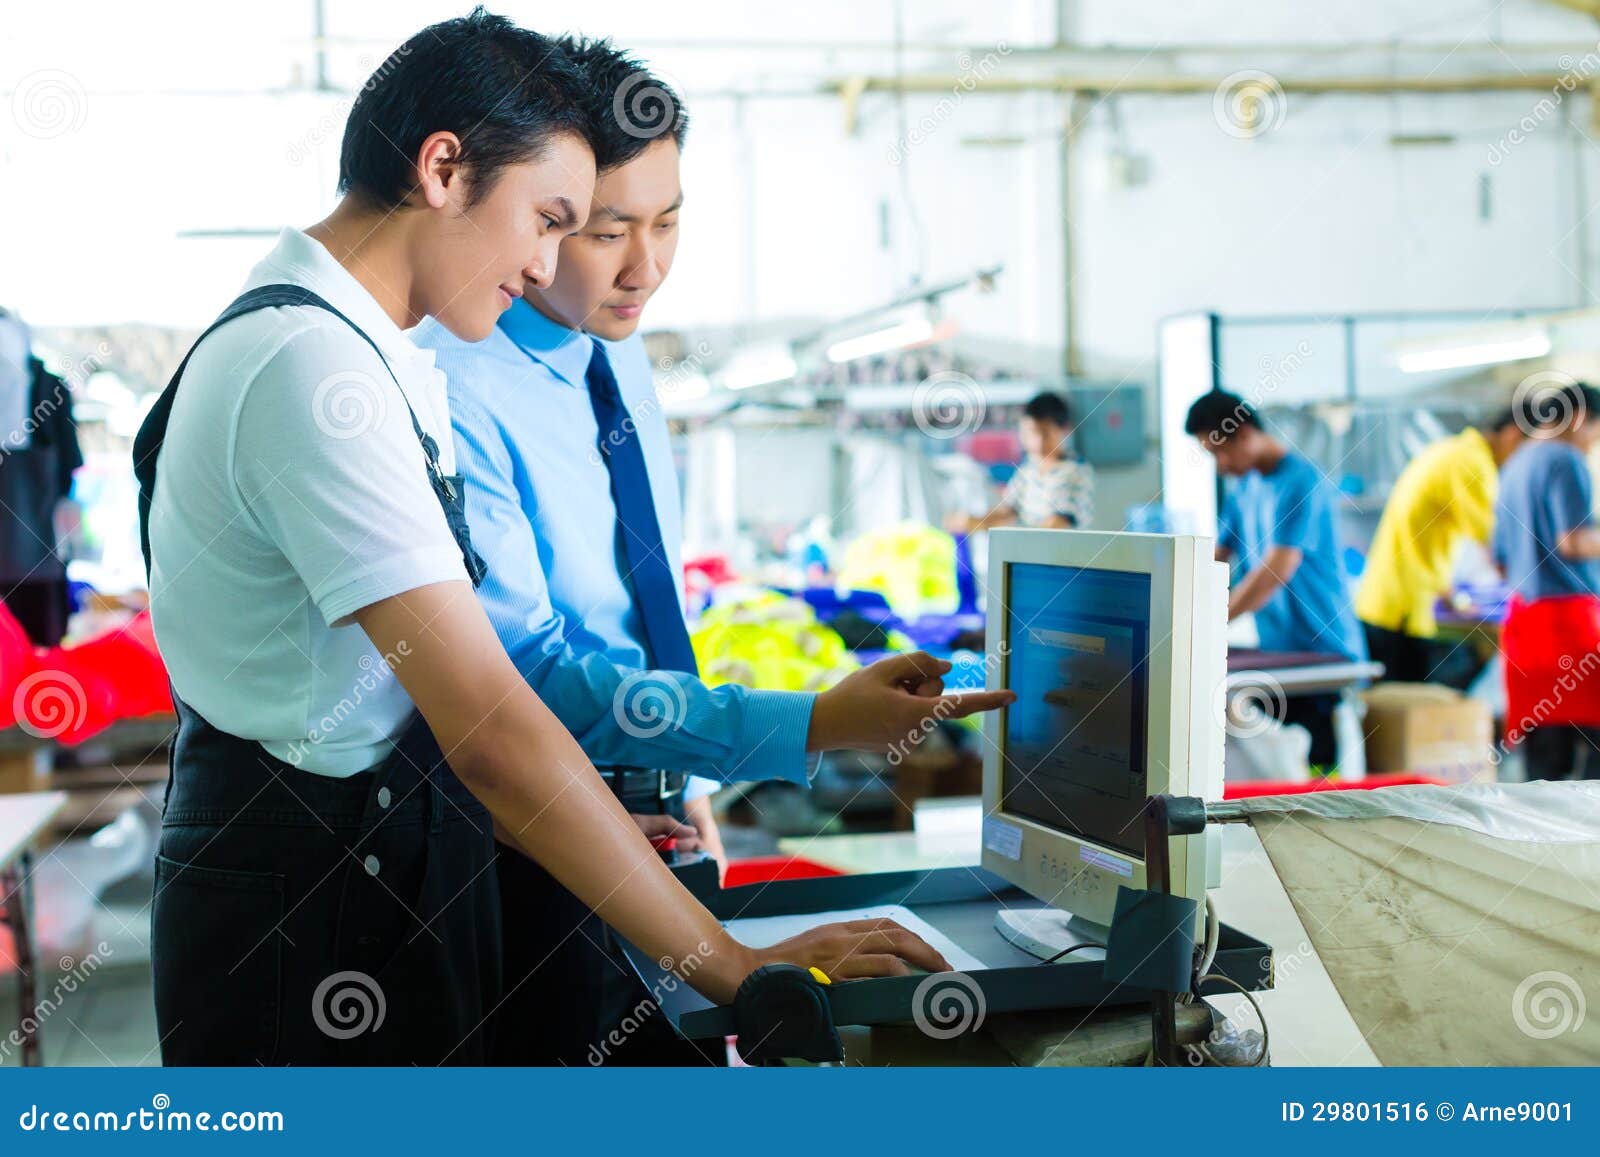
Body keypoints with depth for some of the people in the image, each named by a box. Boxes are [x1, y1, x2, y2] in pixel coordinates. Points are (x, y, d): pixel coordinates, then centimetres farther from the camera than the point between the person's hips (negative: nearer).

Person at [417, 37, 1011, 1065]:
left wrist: (684, 781, 15)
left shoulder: (617, 351, 6)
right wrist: (807, 727, -31)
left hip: (636, 815, 8)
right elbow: (529, 672, -27)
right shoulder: (453, 391, -22)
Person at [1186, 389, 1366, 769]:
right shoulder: (1245, 486, 11)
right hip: (1275, 653, 8)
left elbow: (1276, 571, -24)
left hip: (1323, 653, -8)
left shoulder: (1301, 482, -15)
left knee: (1317, 774, -6)